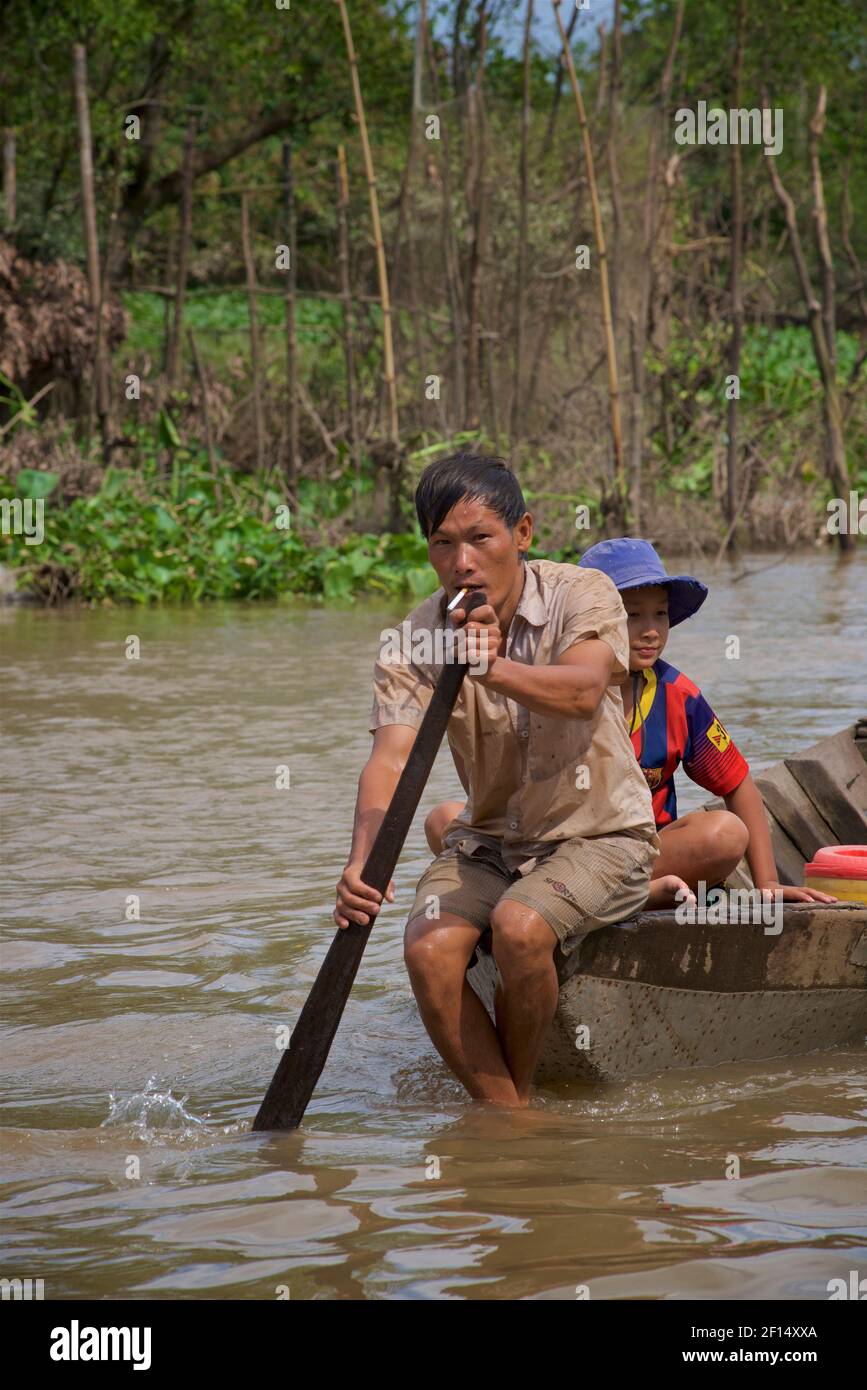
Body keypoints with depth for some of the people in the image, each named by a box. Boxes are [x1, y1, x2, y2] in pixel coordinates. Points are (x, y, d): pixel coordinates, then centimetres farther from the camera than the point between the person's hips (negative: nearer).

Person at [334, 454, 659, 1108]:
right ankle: (506, 1114, -10)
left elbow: (583, 691, -35)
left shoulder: (581, 595, -13)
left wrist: (494, 669, -55)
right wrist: (362, 864, -40)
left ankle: (518, 1089, -7)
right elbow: (390, 759, -21)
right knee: (429, 949, -24)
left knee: (519, 927, -31)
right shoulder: (413, 644, -6)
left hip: (601, 834, -3)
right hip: (489, 841, 3)